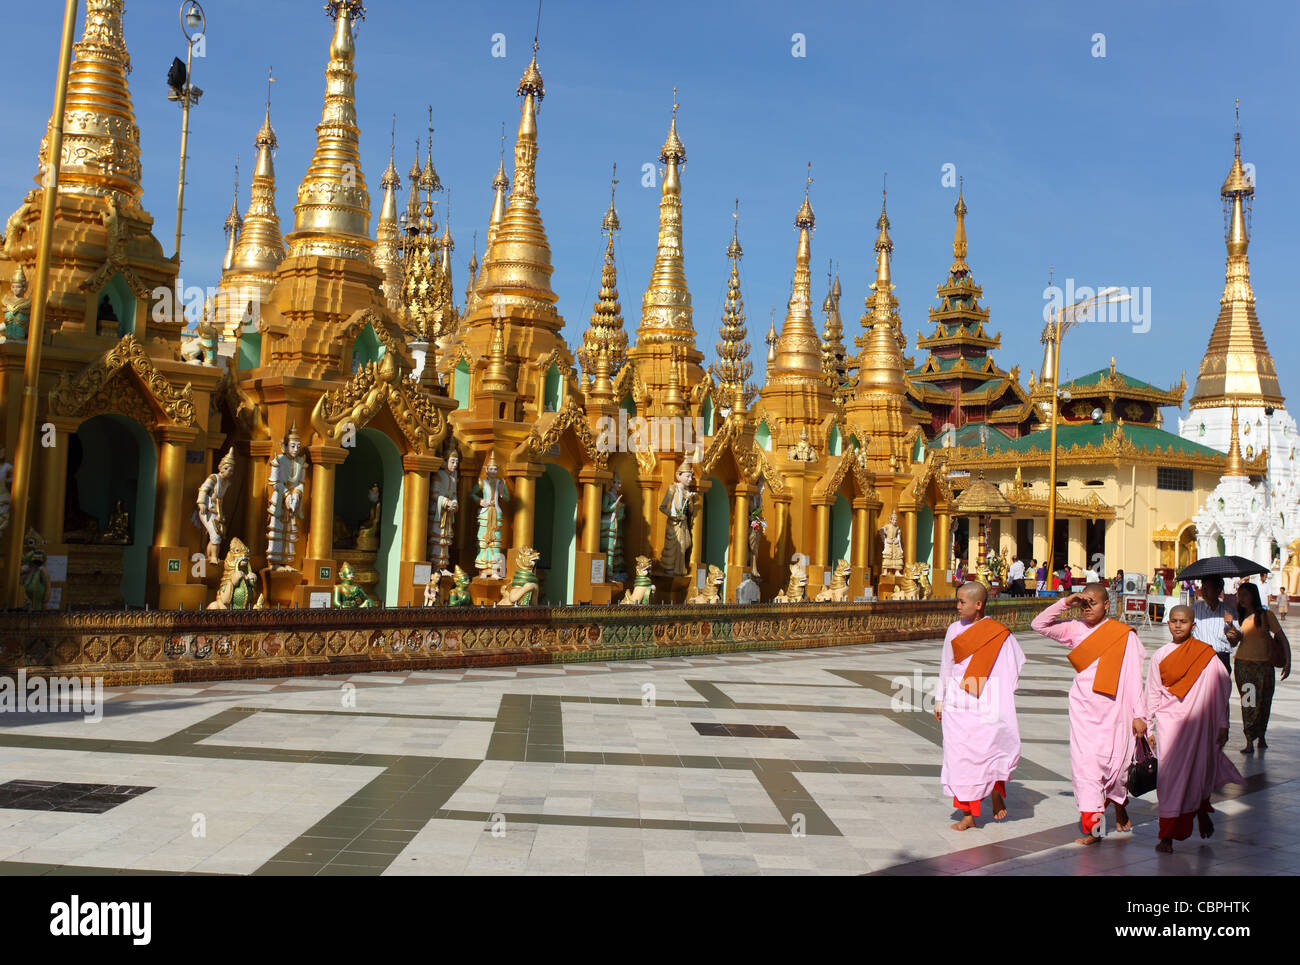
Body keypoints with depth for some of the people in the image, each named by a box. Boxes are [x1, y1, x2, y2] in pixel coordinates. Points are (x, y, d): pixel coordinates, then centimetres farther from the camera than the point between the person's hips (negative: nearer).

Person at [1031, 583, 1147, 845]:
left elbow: (1133, 676, -2)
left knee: (1113, 763, 6)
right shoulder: (1076, 630, 5)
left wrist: (1139, 714, -4)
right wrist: (1065, 602, -4)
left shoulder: (1124, 634, -3)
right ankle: (1092, 827, -2)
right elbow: (1039, 624, 6)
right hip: (1083, 708, 2)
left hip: (1113, 708, -2)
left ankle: (1120, 807, 38)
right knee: (1084, 763, -6)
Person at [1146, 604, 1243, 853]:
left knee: (1198, 770, 7)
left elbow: (1221, 690, 1)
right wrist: (1148, 729, 8)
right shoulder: (1160, 656, 3)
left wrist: (1223, 725, 0)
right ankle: (1167, 836, 4)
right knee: (1169, 775, -3)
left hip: (1198, 722, -1)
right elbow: (1153, 694, 8)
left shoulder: (1205, 654, -2)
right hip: (1169, 723, 1)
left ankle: (1201, 809, 40)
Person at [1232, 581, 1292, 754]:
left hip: (1265, 665, -1)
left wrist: (1288, 662, -8)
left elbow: (1282, 638, -1)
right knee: (1250, 703, -5)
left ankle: (1261, 737, 26)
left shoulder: (1266, 615, -1)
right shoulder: (1238, 617, 6)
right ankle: (1250, 742, -3)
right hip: (1243, 665, 1)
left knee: (1265, 703, 6)